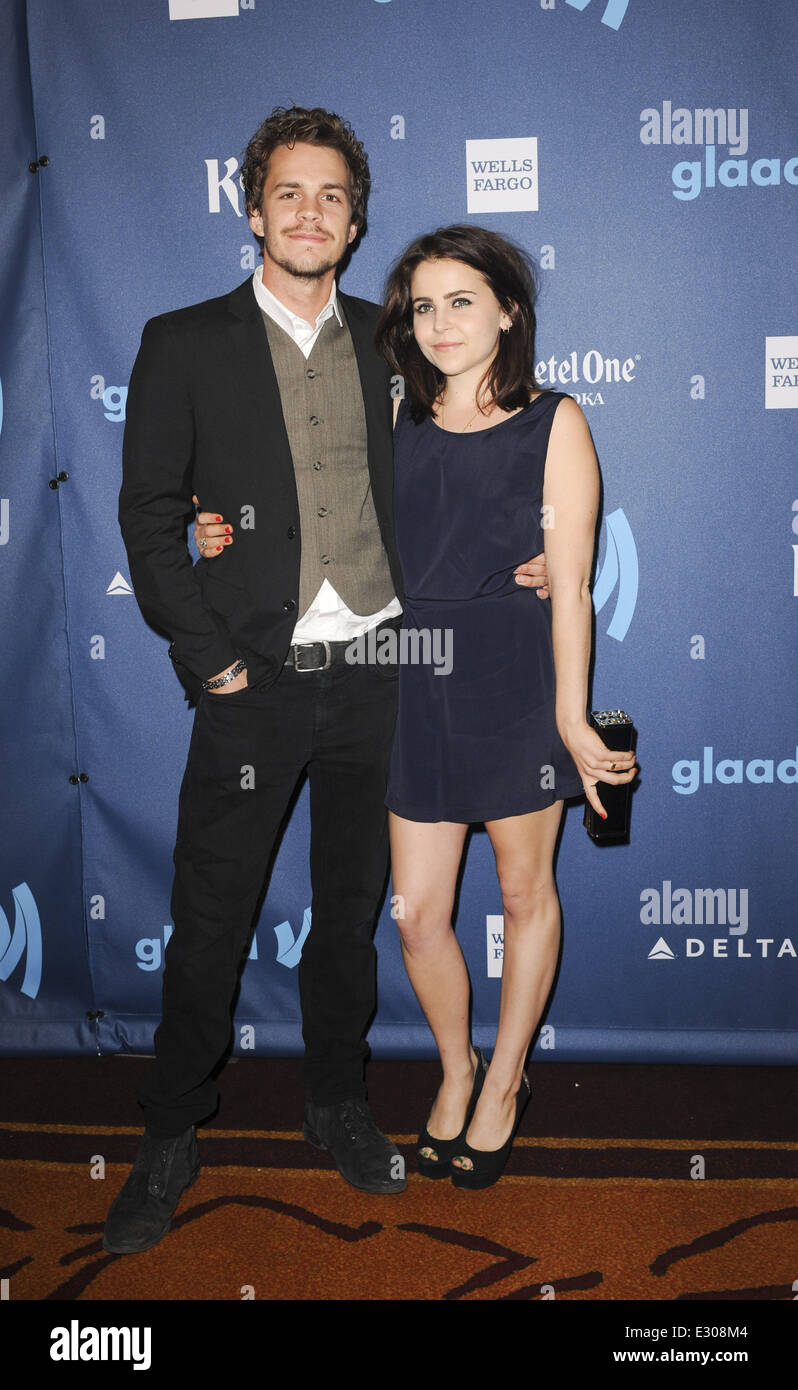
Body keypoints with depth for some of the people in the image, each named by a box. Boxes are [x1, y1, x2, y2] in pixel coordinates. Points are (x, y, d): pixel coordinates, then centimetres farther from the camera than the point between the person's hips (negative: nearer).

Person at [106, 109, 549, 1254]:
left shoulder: (388, 340, 10)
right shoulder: (185, 344, 1)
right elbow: (149, 517, -2)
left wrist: (501, 566, 5)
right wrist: (207, 657, -9)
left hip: (375, 675, 3)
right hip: (256, 683, -3)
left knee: (353, 907, 15)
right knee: (210, 922, 4)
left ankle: (337, 1105, 34)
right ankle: (172, 1139, 23)